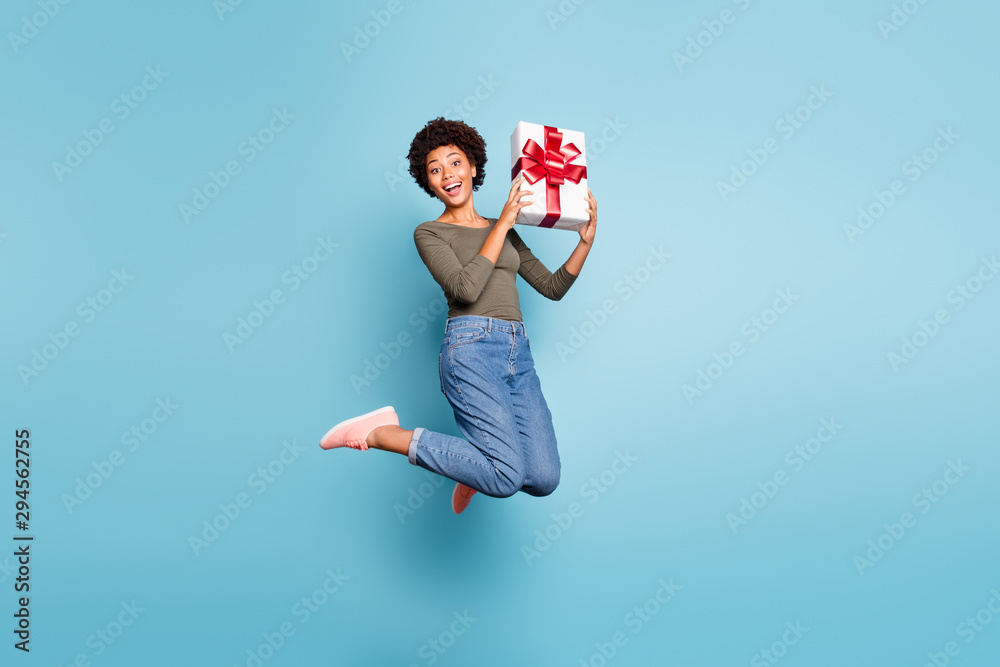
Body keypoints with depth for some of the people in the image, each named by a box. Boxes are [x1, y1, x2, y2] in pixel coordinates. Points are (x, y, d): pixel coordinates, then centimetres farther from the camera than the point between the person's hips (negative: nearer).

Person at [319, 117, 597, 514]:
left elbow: (553, 287, 22)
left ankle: (479, 467, 25)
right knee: (507, 478, -20)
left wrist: (586, 239, 9)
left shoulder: (503, 230, 23)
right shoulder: (429, 233, 8)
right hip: (471, 347, -5)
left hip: (519, 355, 5)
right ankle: (382, 432, -4)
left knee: (544, 478, -9)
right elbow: (466, 287, -11)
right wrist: (503, 222, -4)